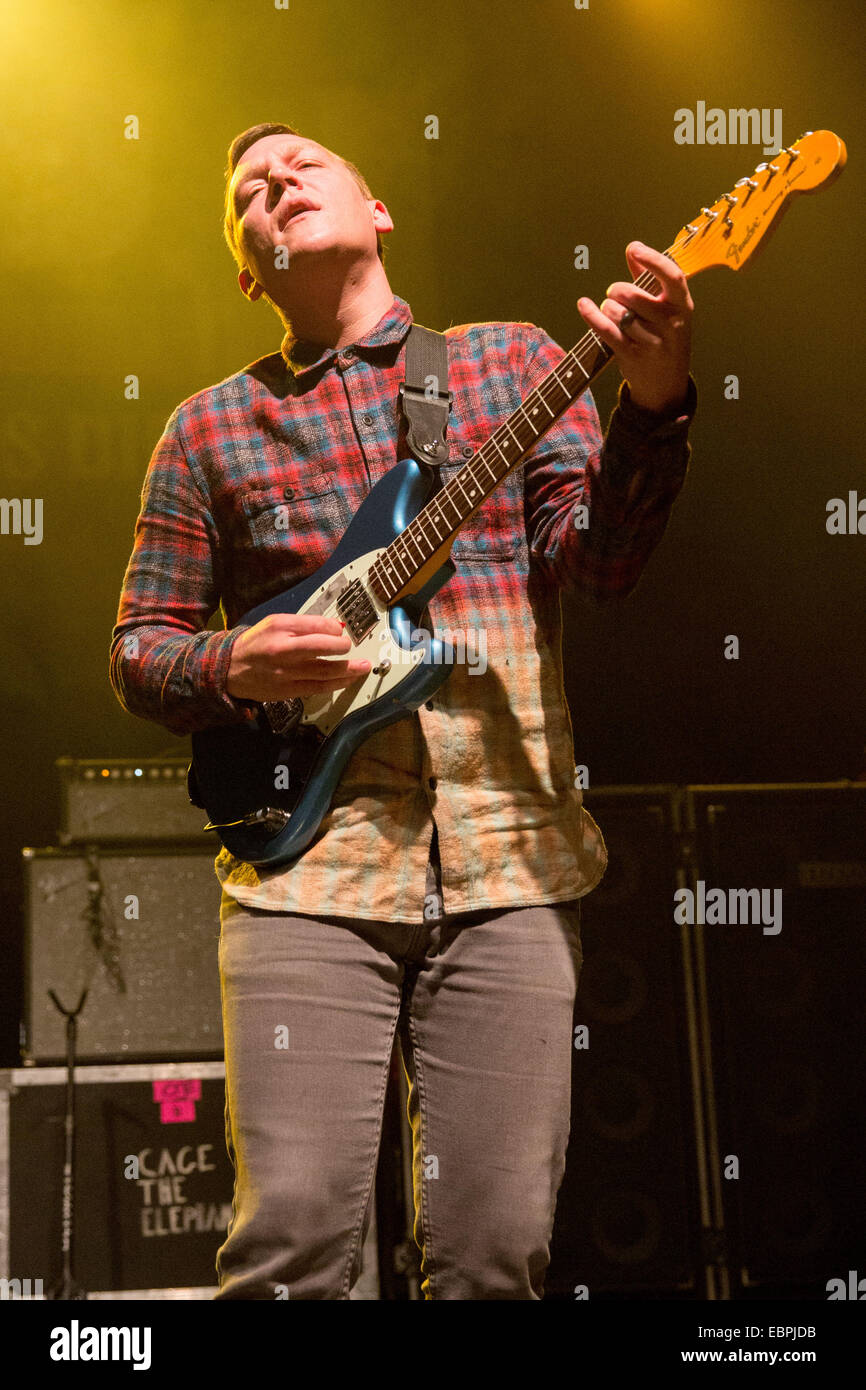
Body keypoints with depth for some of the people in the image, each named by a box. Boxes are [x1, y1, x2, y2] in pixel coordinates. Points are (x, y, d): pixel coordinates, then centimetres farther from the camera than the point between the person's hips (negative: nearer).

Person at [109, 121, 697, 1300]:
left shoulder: (514, 361, 13)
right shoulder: (209, 429, 13)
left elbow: (601, 562, 1)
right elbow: (139, 649, 15)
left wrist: (651, 403, -17)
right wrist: (233, 669, -7)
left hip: (508, 854, 1)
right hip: (308, 857, 0)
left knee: (500, 1248, -1)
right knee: (295, 1235, -10)